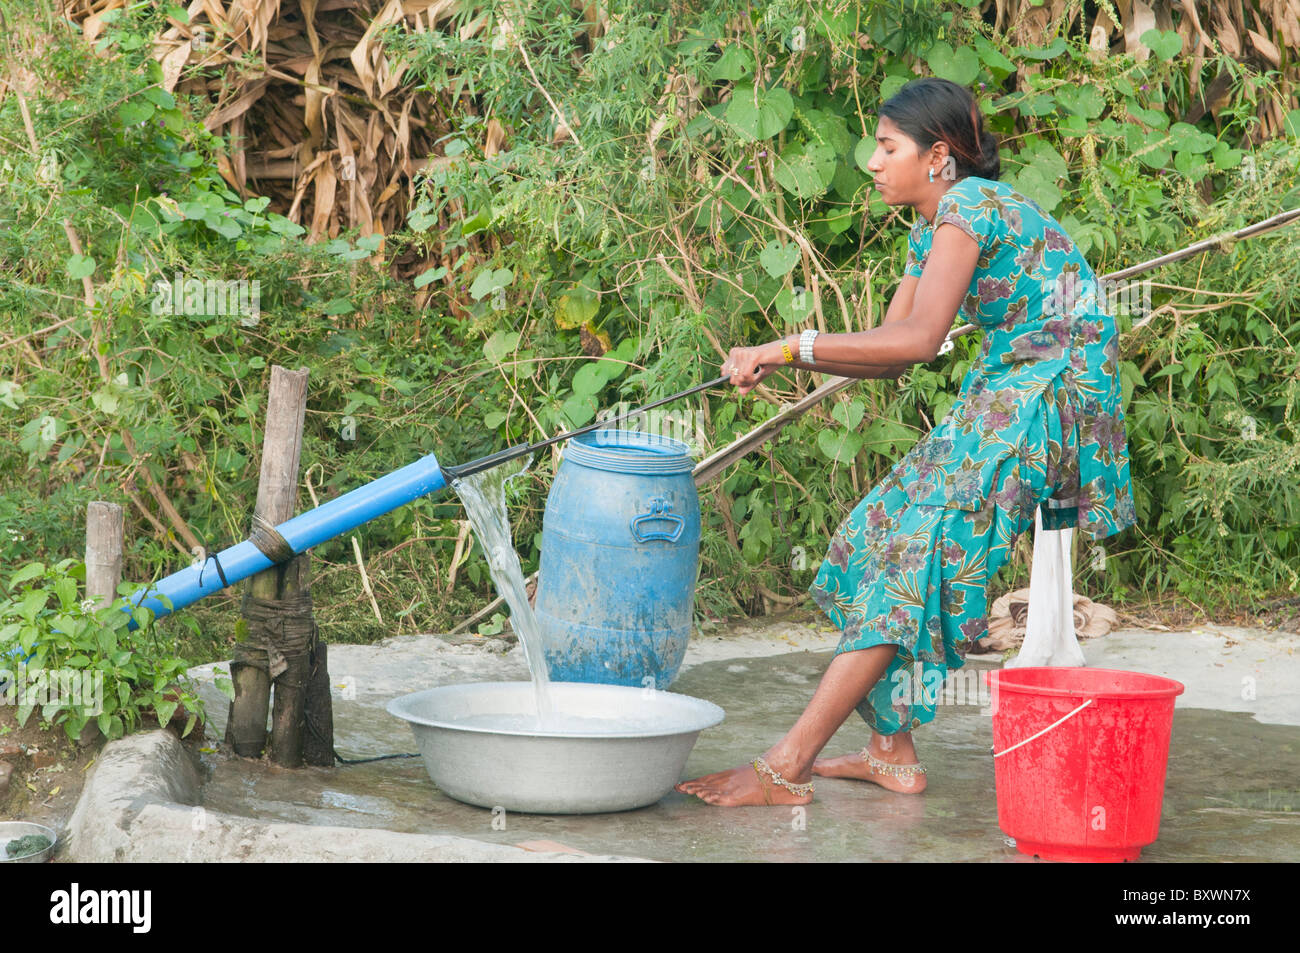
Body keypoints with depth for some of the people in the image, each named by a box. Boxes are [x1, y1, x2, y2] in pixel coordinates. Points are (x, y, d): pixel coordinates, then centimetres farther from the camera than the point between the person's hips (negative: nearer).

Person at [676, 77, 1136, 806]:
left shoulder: (969, 205, -14)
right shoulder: (934, 227, 17)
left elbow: (919, 338, -26)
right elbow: (892, 353, 13)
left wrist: (796, 346, -23)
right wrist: (777, 359, 0)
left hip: (1047, 395, -10)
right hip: (1004, 398, 10)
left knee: (912, 553, -16)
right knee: (890, 536, 6)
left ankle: (785, 770, -19)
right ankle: (894, 753, 9)